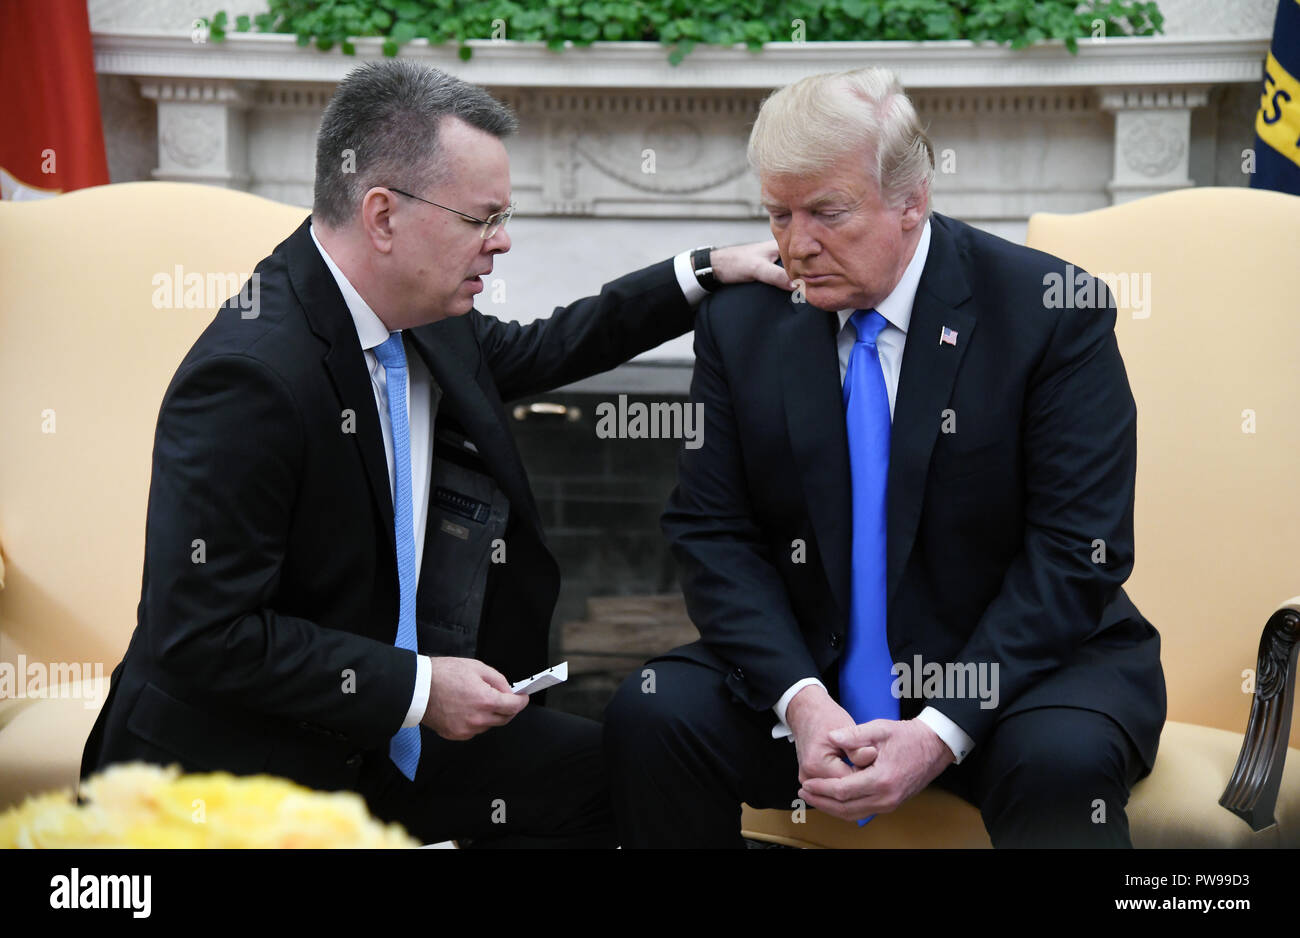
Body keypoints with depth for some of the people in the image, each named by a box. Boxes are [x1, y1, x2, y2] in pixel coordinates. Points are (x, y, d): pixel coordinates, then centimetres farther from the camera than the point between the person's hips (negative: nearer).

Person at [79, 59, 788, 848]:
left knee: (592, 770, 0)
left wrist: (706, 275, 16)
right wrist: (416, 688, -20)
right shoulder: (251, 374, -26)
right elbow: (204, 637, -25)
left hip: (384, 724, 9)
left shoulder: (410, 312, 0)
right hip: (240, 765, -8)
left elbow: (532, 354, 21)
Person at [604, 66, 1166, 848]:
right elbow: (712, 532, 0)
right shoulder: (741, 323, 1)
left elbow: (1078, 551, -12)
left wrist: (943, 732, -22)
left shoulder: (1051, 312, -10)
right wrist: (800, 698, -18)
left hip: (1016, 664, -3)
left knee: (1060, 760, -35)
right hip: (807, 667, 3)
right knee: (650, 717, -22)